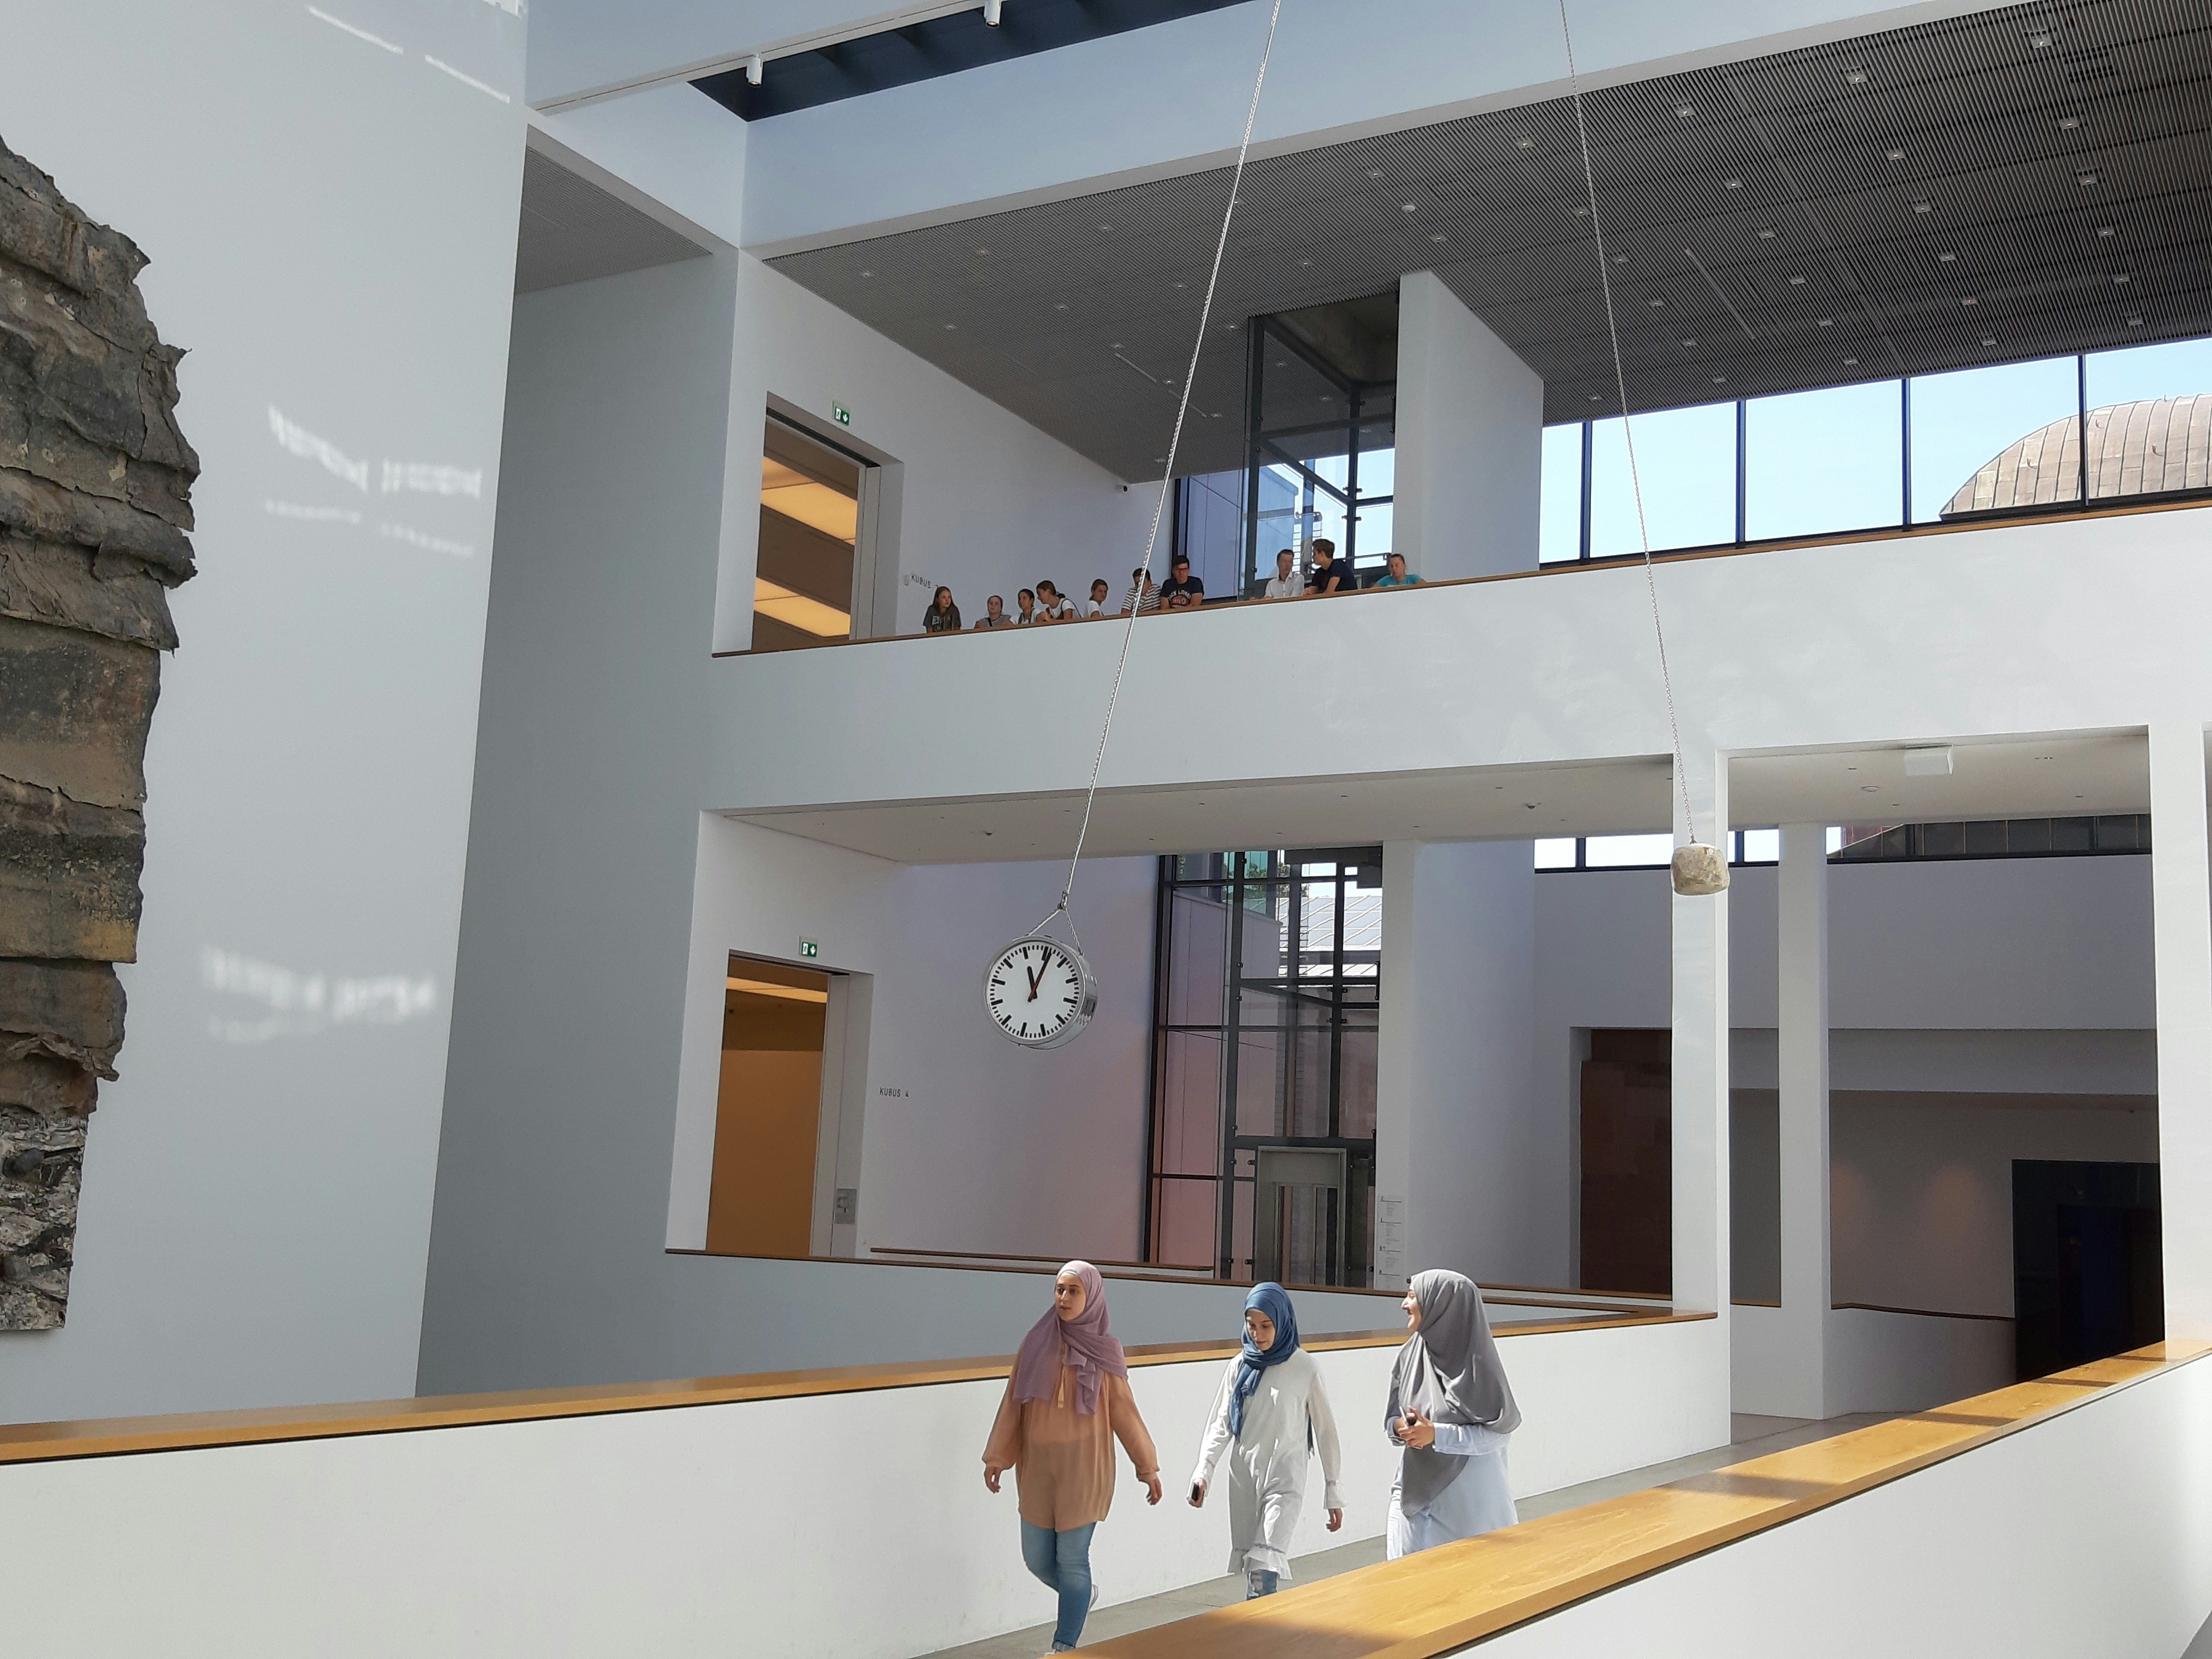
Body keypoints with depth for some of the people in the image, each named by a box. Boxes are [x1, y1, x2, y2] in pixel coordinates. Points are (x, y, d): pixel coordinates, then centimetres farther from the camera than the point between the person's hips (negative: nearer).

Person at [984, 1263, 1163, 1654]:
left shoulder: (1105, 1350, -4)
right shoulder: (1036, 1343, 1)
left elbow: (1124, 1411, 0)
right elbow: (1013, 1403, 4)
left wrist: (1148, 1466, 1)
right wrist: (997, 1456, 0)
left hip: (1084, 1468, -3)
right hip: (1038, 1467, 3)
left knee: (1071, 1559, -2)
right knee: (1037, 1559, 10)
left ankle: (1064, 1648, 10)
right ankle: (1081, 1596, 40)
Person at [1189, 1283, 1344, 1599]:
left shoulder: (1304, 1368, -4)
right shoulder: (1241, 1366, 4)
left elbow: (1325, 1429, 1)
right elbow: (1221, 1423, 5)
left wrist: (1333, 1491, 3)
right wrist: (1204, 1470, -9)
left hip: (1285, 1479, -4)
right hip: (1244, 1477, 4)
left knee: (1265, 1573, -16)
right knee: (1250, 1569, 5)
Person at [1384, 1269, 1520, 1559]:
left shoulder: (1475, 1361, -15)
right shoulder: (1410, 1355, 1)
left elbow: (1499, 1432, -13)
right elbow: (1392, 1418, 11)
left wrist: (1436, 1435, -20)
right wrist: (1400, 1427, -12)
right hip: (1415, 1496, 5)